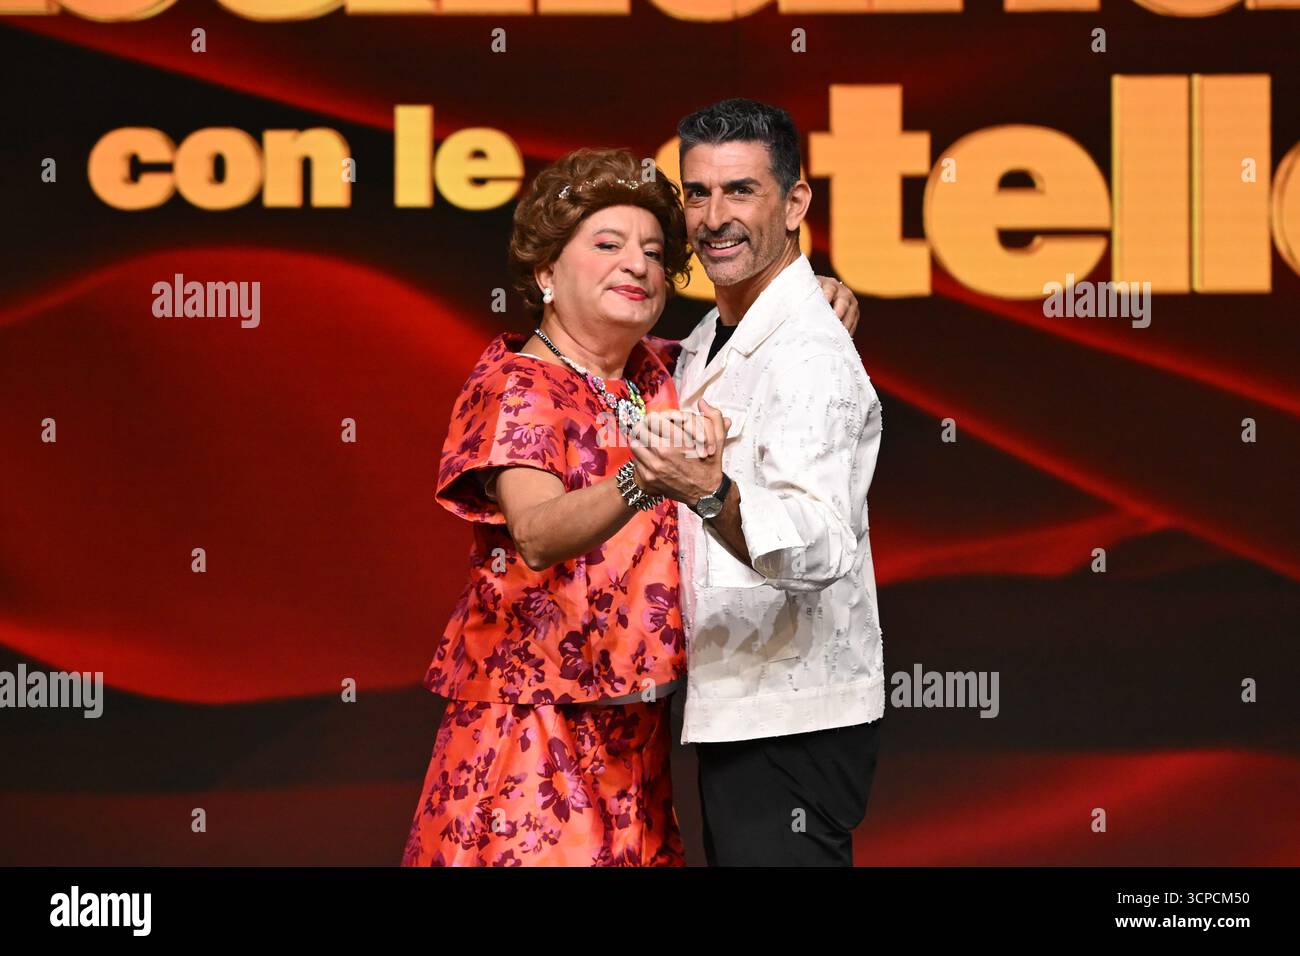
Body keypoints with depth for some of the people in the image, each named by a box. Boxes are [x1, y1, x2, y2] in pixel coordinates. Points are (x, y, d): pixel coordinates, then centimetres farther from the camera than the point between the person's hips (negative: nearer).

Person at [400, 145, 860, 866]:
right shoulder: (518, 387, -10)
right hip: (534, 717, -7)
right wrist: (643, 479, -46)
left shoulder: (656, 373, 10)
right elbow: (537, 534, -27)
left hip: (633, 723, 7)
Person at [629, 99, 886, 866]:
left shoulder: (812, 356, -17)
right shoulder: (708, 345, 14)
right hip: (734, 714, 10)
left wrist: (711, 494, -48)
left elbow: (822, 549, -34)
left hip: (793, 728, -10)